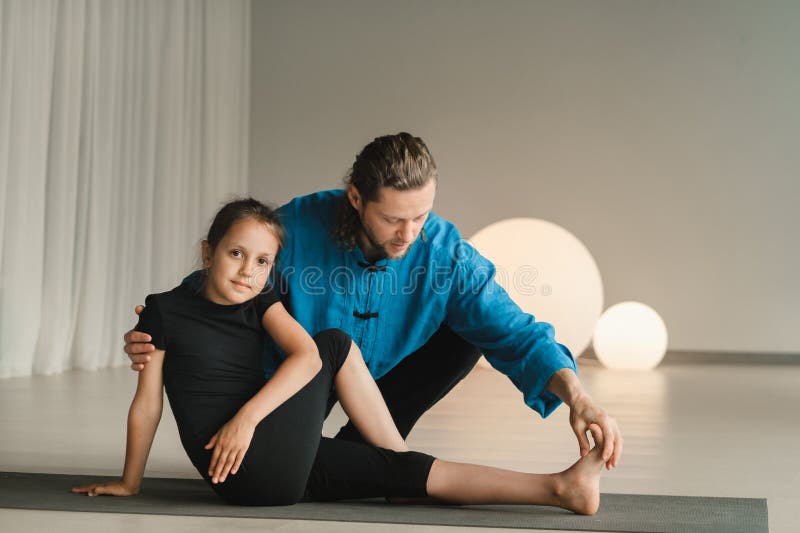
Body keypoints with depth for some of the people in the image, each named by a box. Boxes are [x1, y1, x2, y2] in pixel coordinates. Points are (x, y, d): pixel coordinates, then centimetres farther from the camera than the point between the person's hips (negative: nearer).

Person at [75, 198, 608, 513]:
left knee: (401, 471, -1)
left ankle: (556, 487, 1)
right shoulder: (165, 310, -1)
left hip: (285, 468, 6)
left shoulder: (261, 301, 12)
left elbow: (305, 355, -5)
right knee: (338, 343, -6)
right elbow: (147, 402, 1)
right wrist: (130, 482, 6)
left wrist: (248, 416, -17)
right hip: (253, 468, -6)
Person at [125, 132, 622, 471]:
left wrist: (577, 396, -46)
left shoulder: (446, 253, -28)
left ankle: (359, 445, -5)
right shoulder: (297, 228, -33)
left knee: (467, 334, -19)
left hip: (383, 371, 3)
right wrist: (158, 336, -40)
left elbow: (514, 332, -30)